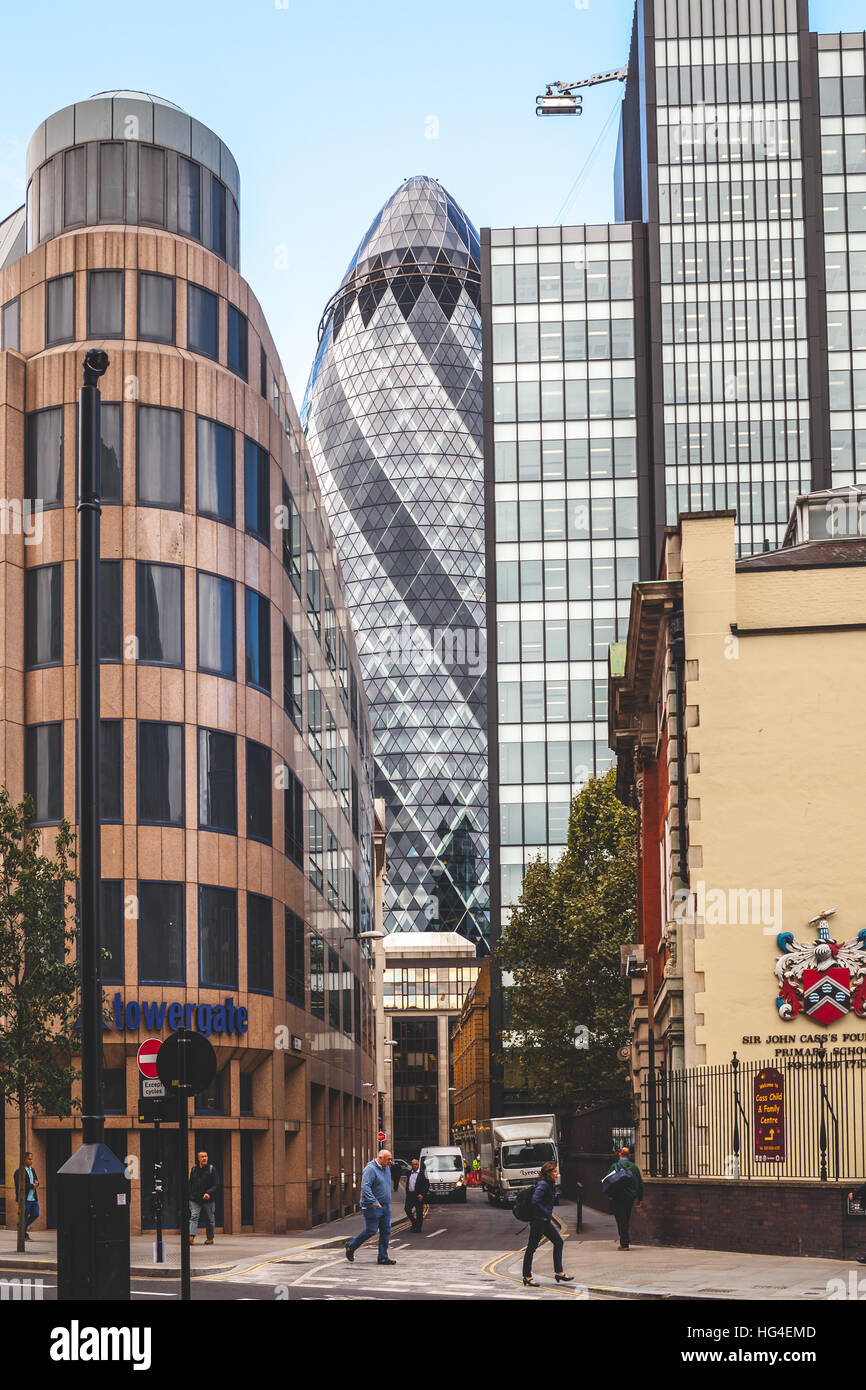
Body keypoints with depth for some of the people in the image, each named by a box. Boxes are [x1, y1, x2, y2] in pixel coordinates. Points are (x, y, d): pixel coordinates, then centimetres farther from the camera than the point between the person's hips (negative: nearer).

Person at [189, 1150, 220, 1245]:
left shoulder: (211, 1169, -2)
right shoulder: (194, 1169, 8)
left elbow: (216, 1184, -6)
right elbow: (190, 1184, 16)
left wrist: (209, 1193, -20)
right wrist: (190, 1196, 9)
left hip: (208, 1199, -2)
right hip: (195, 1199, 2)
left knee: (209, 1219, 7)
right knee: (193, 1217, -13)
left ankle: (210, 1238, 19)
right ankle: (191, 1237, -23)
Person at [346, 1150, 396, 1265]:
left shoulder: (386, 1168, 13)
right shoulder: (370, 1169, -15)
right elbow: (365, 1187, -25)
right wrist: (374, 1202, -31)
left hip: (385, 1207, 9)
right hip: (372, 1208, -8)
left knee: (386, 1231, 3)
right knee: (371, 1230, -5)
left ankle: (383, 1257, 7)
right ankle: (351, 1246, 16)